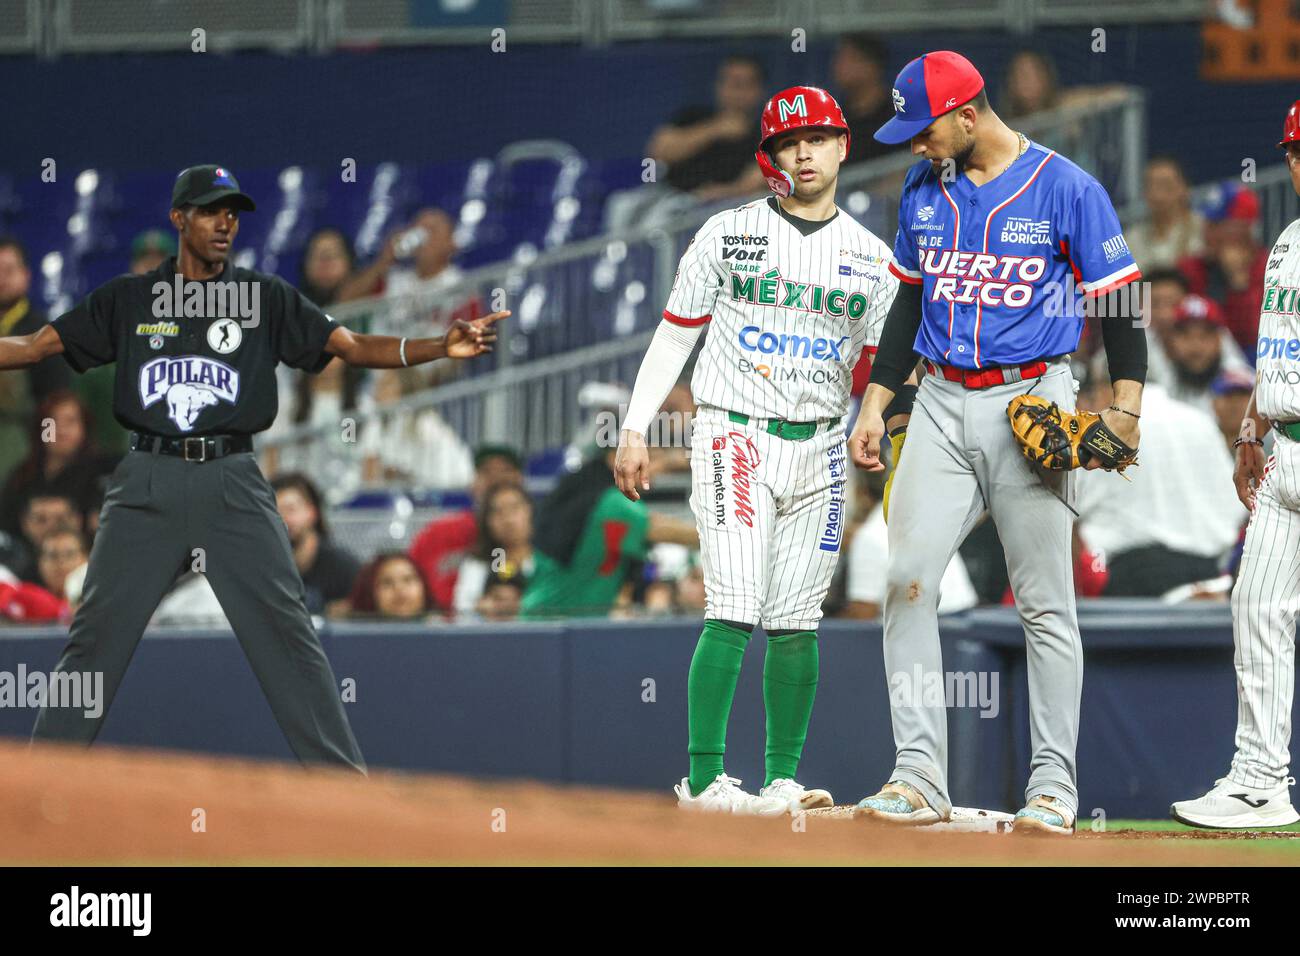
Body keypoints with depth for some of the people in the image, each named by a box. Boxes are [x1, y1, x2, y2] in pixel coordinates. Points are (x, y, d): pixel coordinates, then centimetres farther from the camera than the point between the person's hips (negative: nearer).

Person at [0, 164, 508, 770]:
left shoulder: (268, 298, 9)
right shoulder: (128, 299, 10)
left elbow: (353, 347, 1)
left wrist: (443, 348, -14)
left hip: (233, 484, 0)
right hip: (148, 482, 0)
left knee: (286, 629, -7)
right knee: (96, 632, -1)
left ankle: (344, 781, -5)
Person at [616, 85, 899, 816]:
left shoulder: (872, 257, 10)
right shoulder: (728, 234, 3)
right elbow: (675, 335, 5)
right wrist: (636, 429, -2)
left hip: (820, 448, 3)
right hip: (734, 434, -3)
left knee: (796, 622, 3)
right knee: (736, 612, -13)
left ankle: (783, 782, 9)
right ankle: (704, 780, -12)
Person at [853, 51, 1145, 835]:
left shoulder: (1065, 188, -6)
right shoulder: (924, 188, 10)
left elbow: (1118, 298, -3)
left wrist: (1126, 405, -13)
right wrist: (877, 404, 14)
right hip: (941, 405, 5)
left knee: (1046, 601, -1)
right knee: (908, 581, -7)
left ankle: (1055, 785, 6)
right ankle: (920, 778, -4)